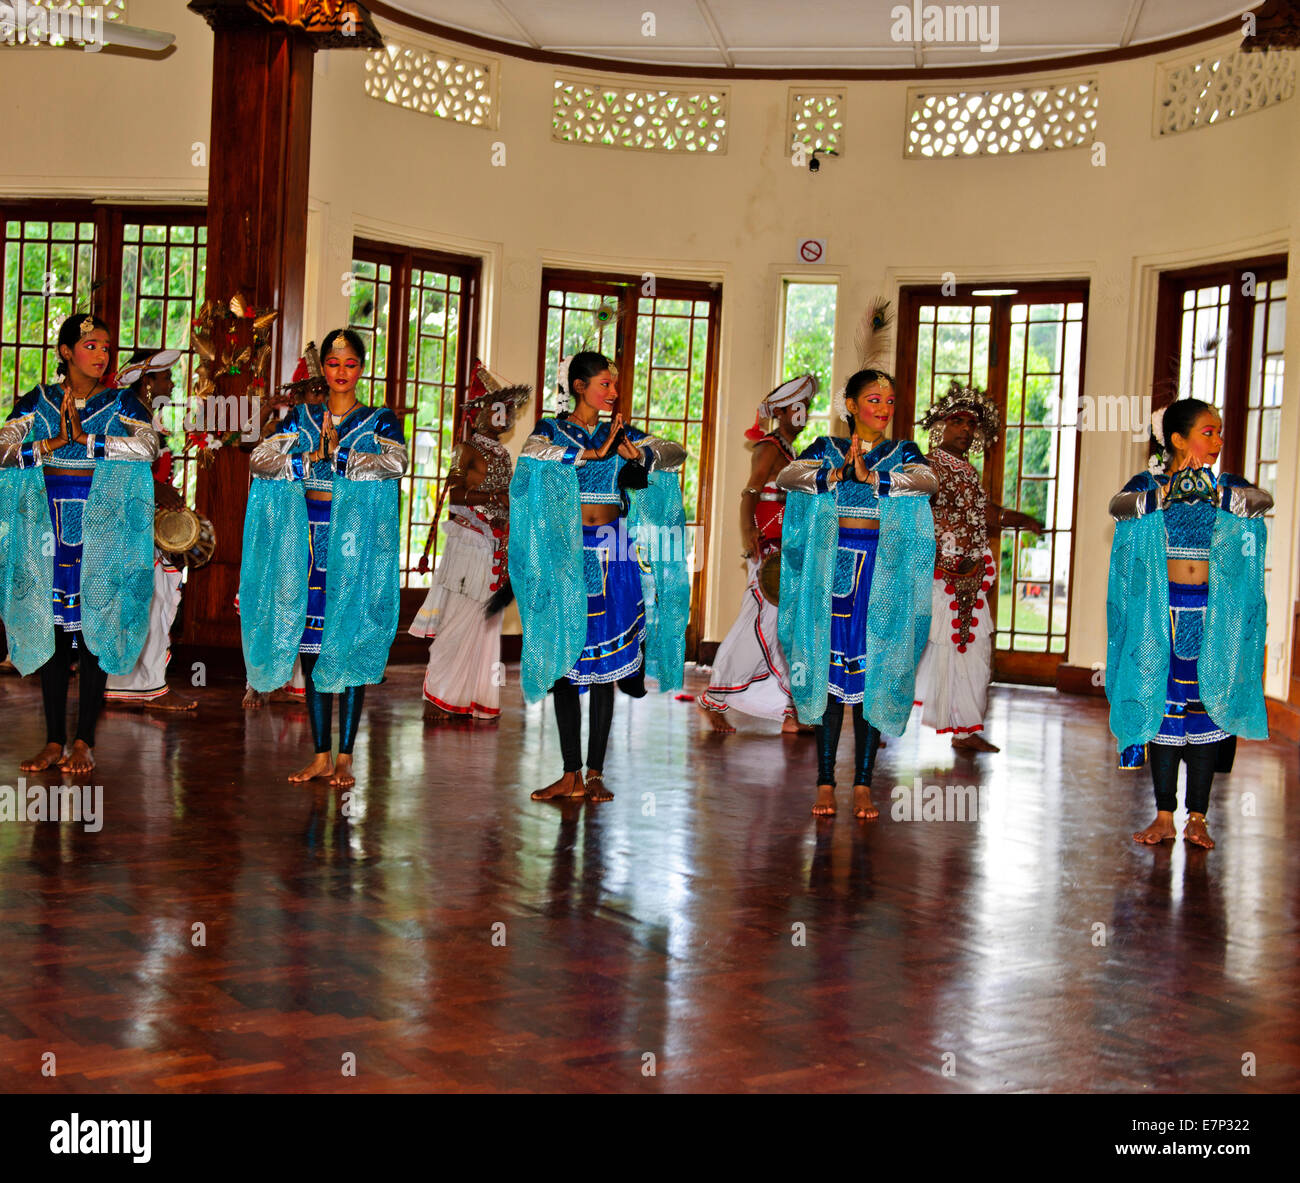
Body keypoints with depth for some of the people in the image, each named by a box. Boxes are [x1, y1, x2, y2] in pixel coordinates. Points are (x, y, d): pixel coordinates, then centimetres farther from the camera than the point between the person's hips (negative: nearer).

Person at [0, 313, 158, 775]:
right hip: (49, 524, 1)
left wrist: (86, 439, -12)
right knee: (53, 627, 2)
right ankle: (54, 741, 9)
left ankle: (84, 742, 4)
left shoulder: (121, 403, 6)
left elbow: (148, 446, -11)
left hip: (101, 526, -1)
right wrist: (54, 443, -14)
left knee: (94, 628, -3)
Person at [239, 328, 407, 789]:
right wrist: (314, 456, -13)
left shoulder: (380, 421, 5)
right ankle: (321, 756, 11)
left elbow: (394, 463, -15)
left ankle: (345, 758, 5)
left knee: (350, 649, -2)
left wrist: (335, 455, -14)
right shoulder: (301, 418, 11)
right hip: (308, 541, 3)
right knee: (311, 647, 3)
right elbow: (260, 459, -2)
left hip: (356, 541, -2)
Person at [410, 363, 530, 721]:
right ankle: (439, 696, 1)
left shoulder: (503, 453, 18)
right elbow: (455, 494, -16)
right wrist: (497, 497, -22)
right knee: (459, 620, -7)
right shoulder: (469, 450, -5)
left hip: (497, 547, 7)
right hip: (469, 541, -7)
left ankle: (477, 697, 11)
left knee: (488, 624, 6)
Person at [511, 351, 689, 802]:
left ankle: (595, 774, 7)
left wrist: (640, 454, -18)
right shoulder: (551, 430, 4)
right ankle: (571, 774, 6)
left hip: (612, 554, 2)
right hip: (564, 556, -2)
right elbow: (534, 451, -19)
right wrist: (593, 453, -22)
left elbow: (676, 452, 2)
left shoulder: (621, 433, 11)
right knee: (565, 660, 0)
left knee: (606, 662, 1)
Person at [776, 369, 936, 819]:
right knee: (830, 670, -1)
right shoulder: (825, 449, 9)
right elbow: (785, 477, -8)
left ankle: (863, 785, 4)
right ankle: (825, 783, 4)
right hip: (832, 568, 0)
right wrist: (834, 475, -24)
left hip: (882, 573, 0)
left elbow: (927, 482, -12)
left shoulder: (903, 453, 10)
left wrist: (871, 477, -24)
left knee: (872, 672, -1)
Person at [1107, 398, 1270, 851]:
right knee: (1162, 706, 1)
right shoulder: (1149, 485, 2)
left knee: (1206, 707, 1)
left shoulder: (1229, 488, 6)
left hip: (1214, 613, 1)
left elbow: (1263, 500, -14)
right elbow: (1119, 505, -19)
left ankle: (1198, 818, 7)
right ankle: (1164, 817, 9)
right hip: (1162, 610, -1)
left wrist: (1214, 493, -27)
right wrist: (1165, 495, -31)